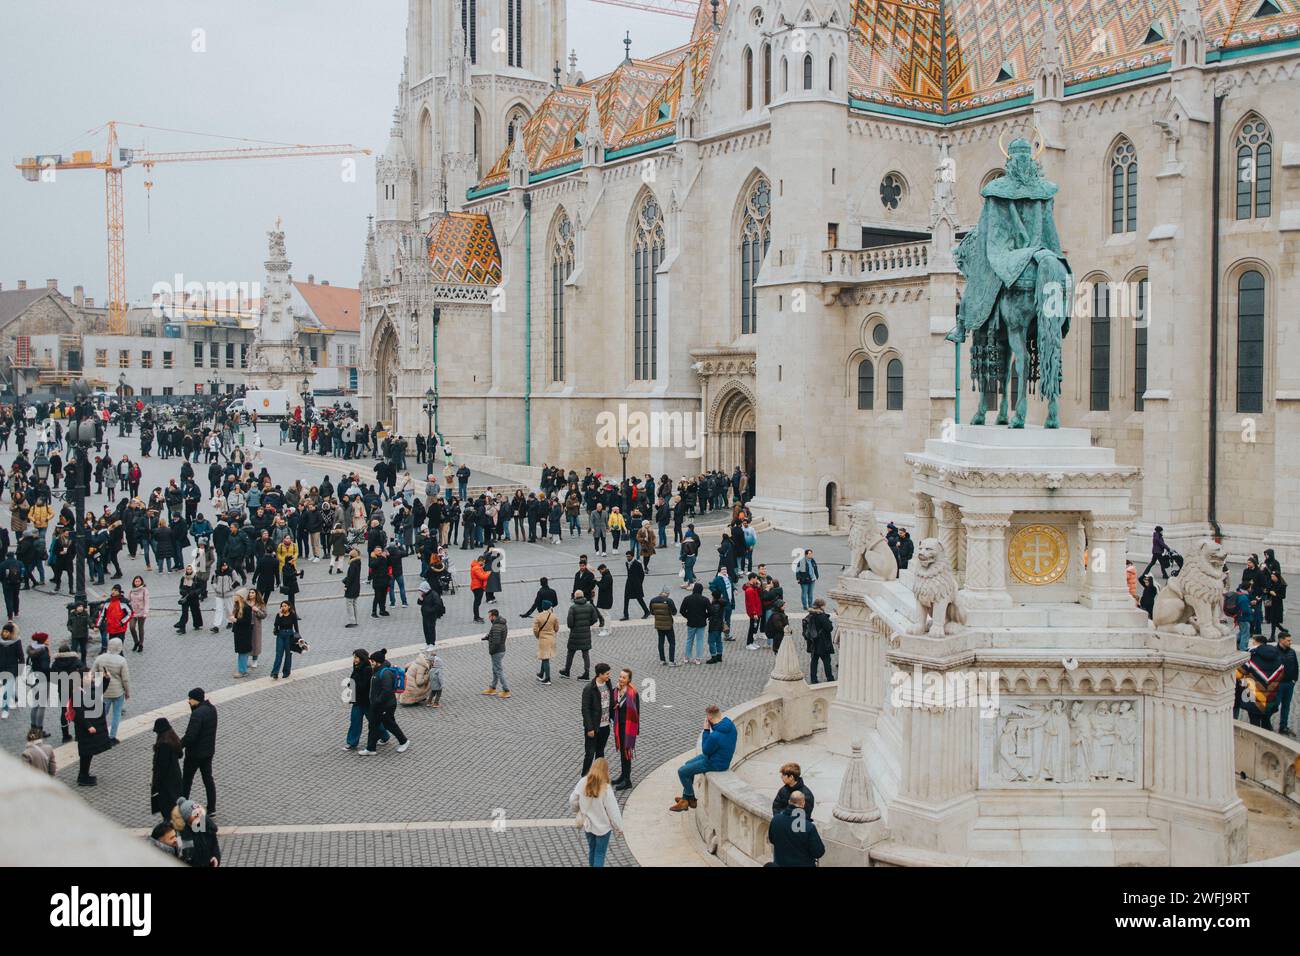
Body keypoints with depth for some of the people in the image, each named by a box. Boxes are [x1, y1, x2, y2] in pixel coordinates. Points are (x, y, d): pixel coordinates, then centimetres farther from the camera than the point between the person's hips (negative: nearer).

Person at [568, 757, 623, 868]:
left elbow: (572, 801, -3)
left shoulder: (583, 782, -15)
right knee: (600, 853, 12)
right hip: (602, 827, -4)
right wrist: (619, 828, -3)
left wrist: (578, 810, 20)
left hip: (587, 824, 4)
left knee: (591, 849, 25)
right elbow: (613, 811, -19)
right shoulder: (606, 789, -26)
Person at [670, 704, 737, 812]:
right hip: (723, 756, 9)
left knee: (682, 771, 2)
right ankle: (685, 799, 30)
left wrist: (706, 730, -16)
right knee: (688, 764, 23)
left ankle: (691, 800, 23)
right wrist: (712, 727, -9)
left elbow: (705, 751, -17)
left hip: (716, 764, -9)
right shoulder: (730, 724, -12)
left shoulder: (715, 736, -36)